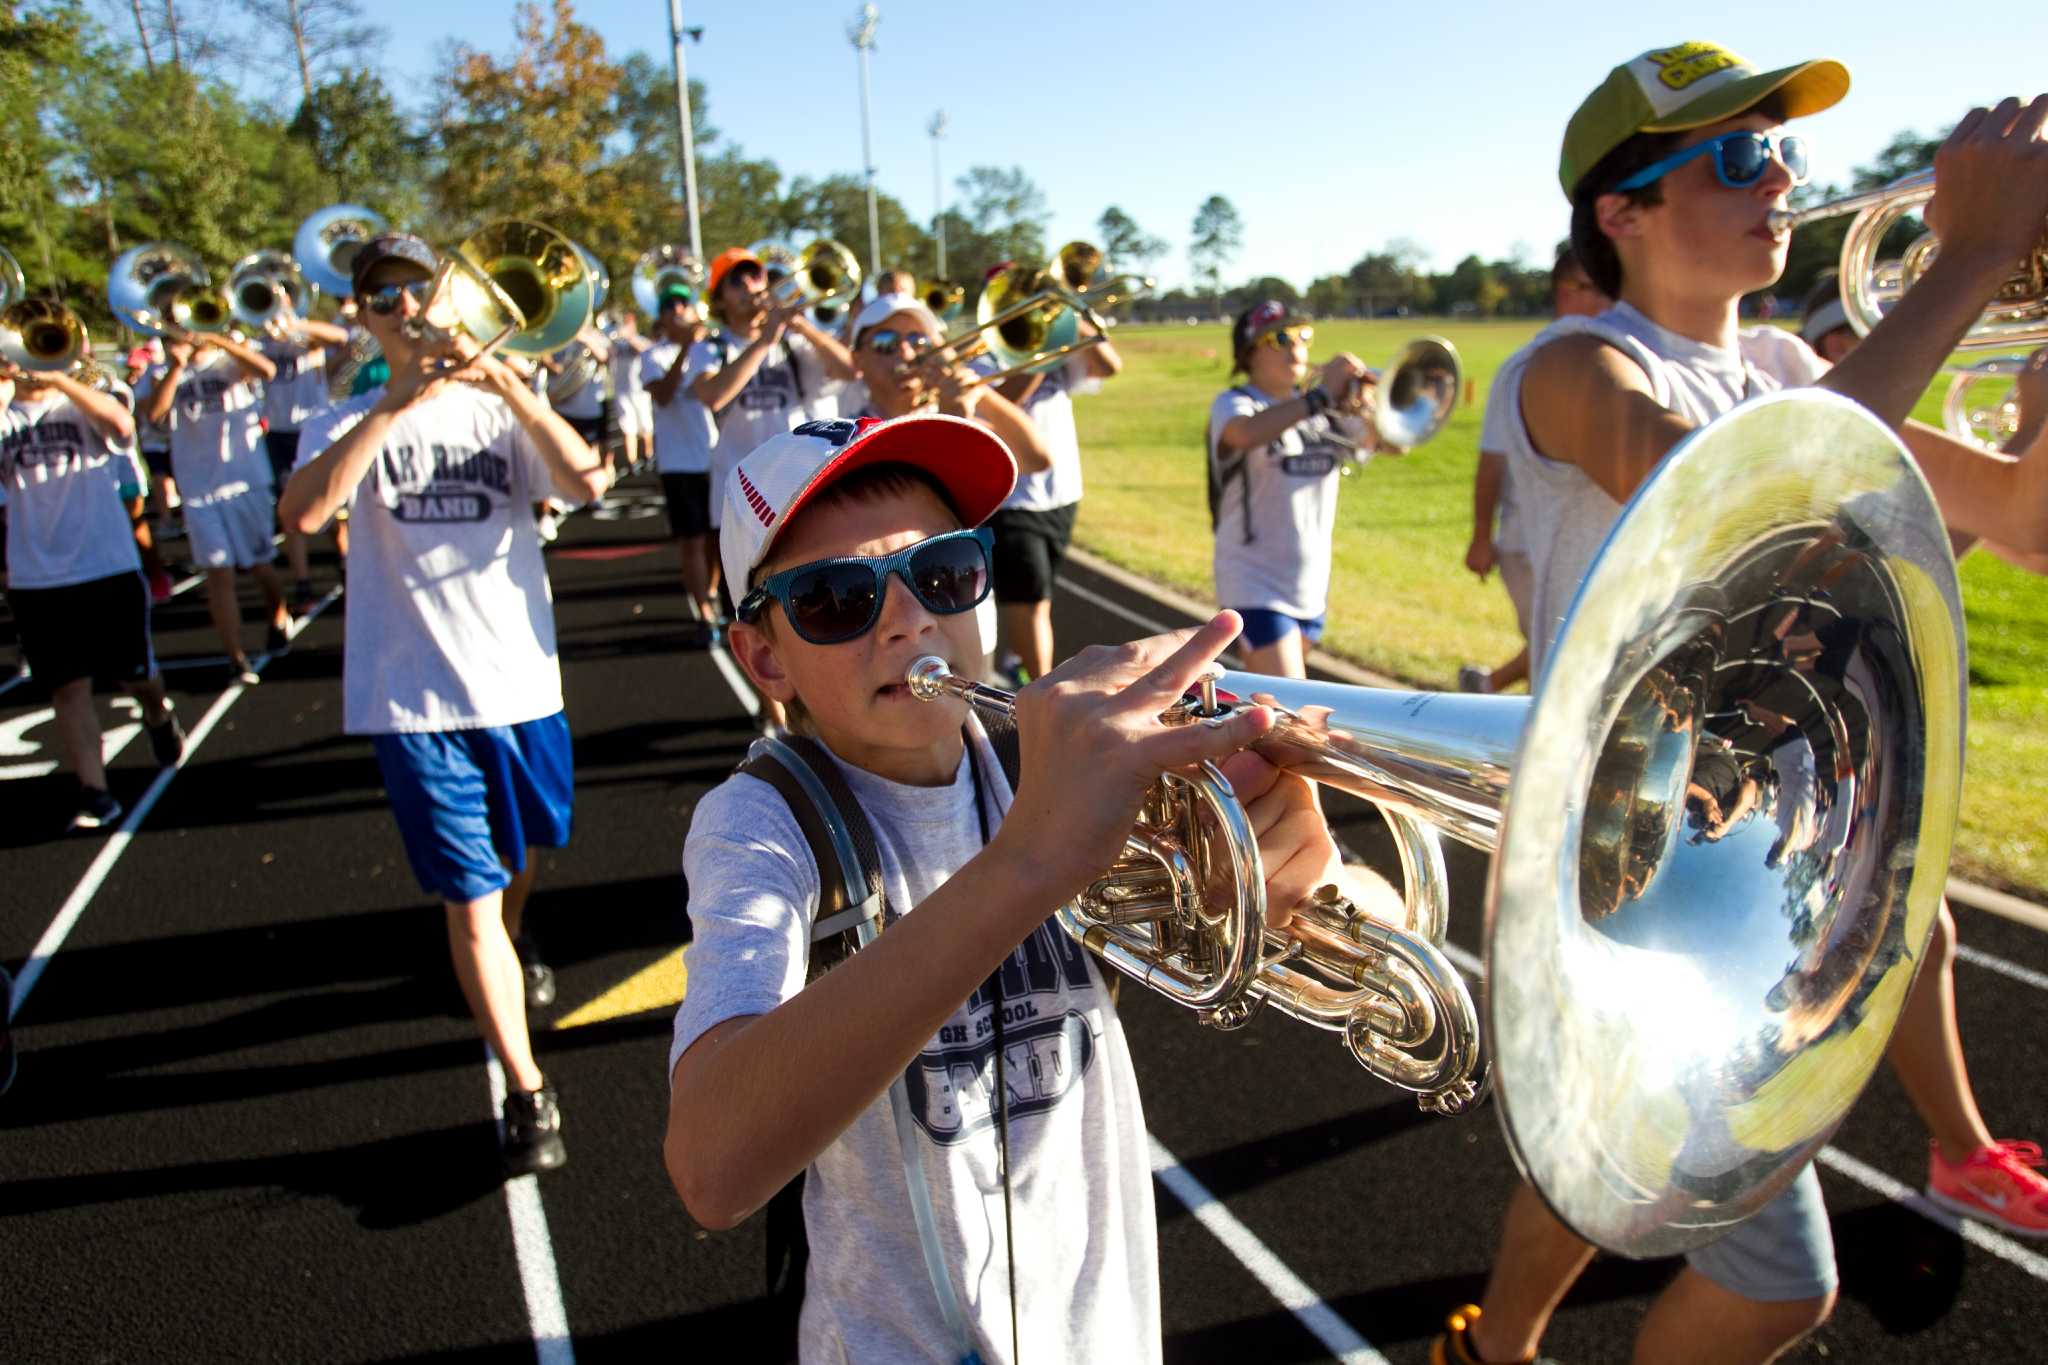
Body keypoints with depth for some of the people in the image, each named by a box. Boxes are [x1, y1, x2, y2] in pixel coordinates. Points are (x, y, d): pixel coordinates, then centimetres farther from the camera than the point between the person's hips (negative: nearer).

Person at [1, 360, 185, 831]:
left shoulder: (85, 407, 4)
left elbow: (123, 425, -20)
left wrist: (61, 381, -26)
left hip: (110, 567, -1)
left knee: (134, 674, 10)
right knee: (68, 687, 1)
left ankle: (158, 716, 43)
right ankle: (94, 792, 5)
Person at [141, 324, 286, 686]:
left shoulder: (234, 359, 2)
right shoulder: (170, 373, 8)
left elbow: (267, 370, -21)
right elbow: (153, 413, -10)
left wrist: (216, 339, -25)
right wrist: (177, 365, -16)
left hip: (246, 481, -1)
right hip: (199, 489, 1)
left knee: (259, 564, 10)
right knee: (218, 573, -4)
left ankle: (279, 618, 39)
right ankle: (236, 657, -1)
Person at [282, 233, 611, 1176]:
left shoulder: (499, 411, 3)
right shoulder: (350, 423, 1)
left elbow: (588, 481, -16)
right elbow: (302, 511, -20)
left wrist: (505, 383, -25)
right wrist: (397, 404, -26)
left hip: (522, 678, 2)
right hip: (413, 697, -2)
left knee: (524, 849, 23)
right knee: (468, 896, -3)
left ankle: (514, 941, 55)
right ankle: (527, 1093, 4)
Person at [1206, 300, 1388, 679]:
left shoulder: (1328, 412, 11)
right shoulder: (1233, 404, -6)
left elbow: (1393, 443, 0)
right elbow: (1246, 433, -31)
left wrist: (1365, 404, -20)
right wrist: (1321, 394, -32)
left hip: (1311, 587, 6)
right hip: (1256, 586, -6)